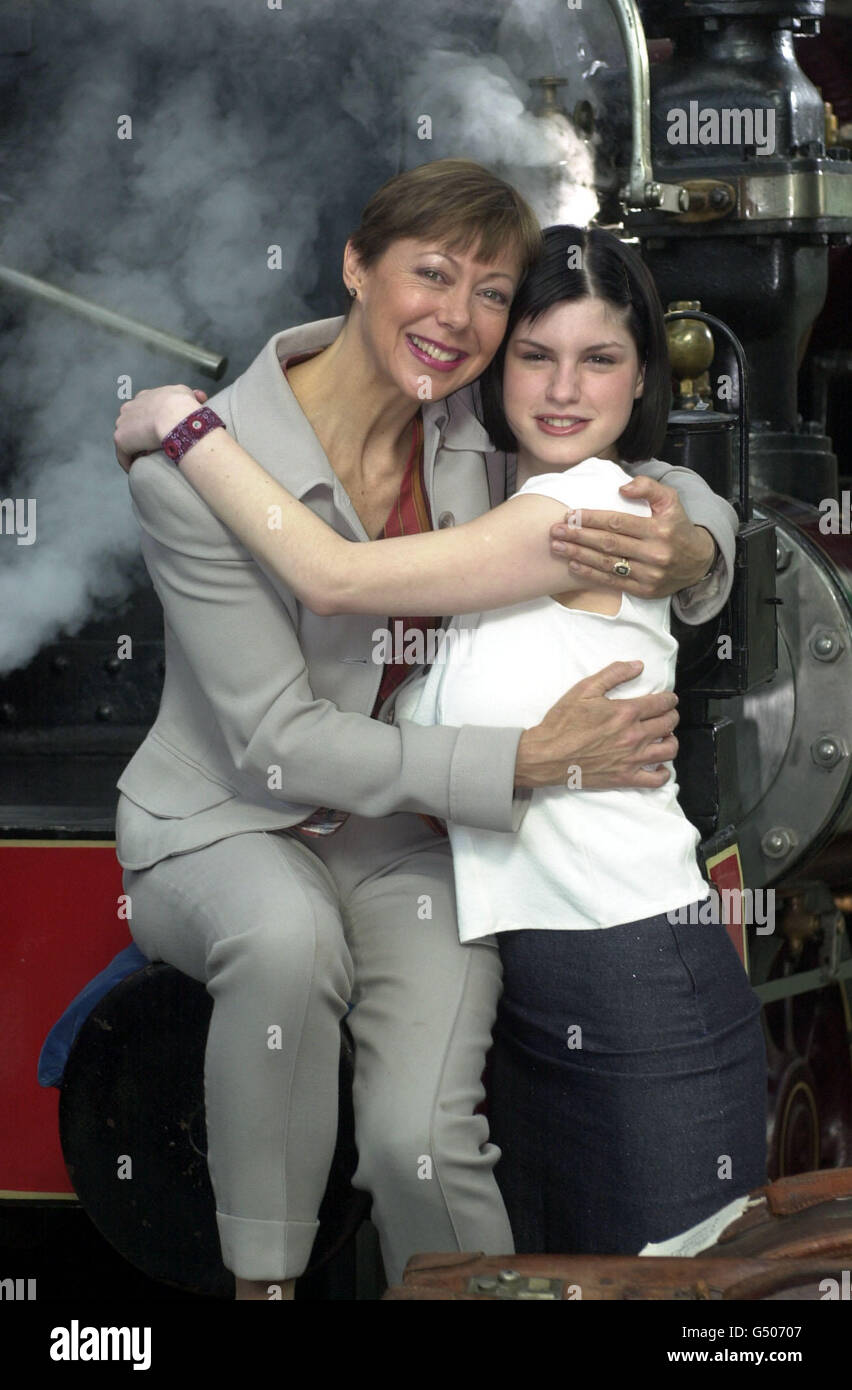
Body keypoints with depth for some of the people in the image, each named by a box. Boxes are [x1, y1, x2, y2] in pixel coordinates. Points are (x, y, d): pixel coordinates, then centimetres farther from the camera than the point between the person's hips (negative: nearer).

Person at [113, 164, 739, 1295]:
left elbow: (674, 489, 9)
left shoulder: (473, 435, -5)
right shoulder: (201, 470, -21)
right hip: (227, 823, -3)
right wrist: (531, 759, -27)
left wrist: (687, 551, -18)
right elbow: (280, 744, -20)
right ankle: (262, 1283, -20)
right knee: (290, 936, -39)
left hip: (405, 828, 3)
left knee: (421, 1137, -24)